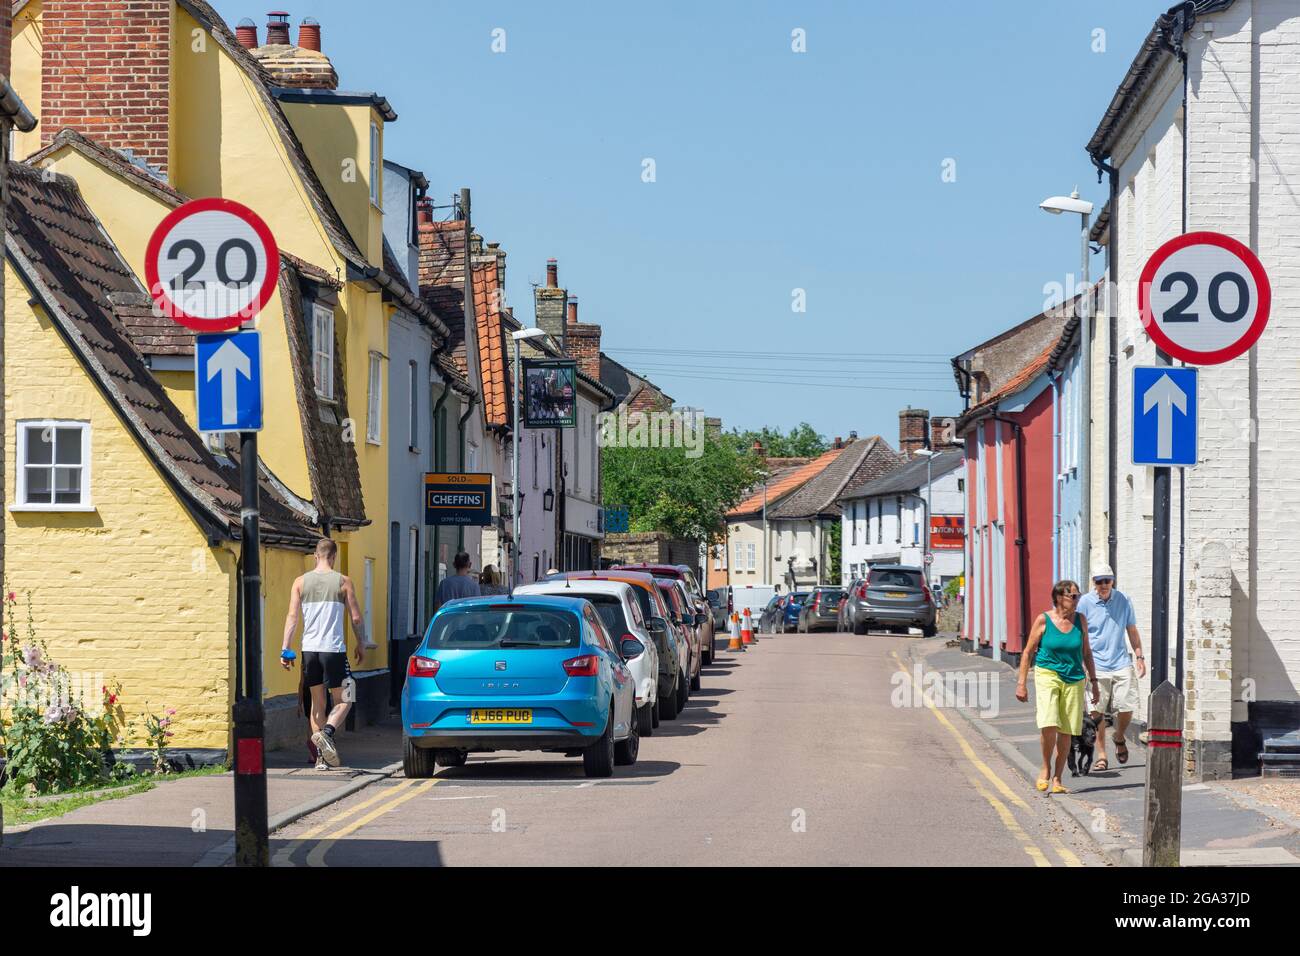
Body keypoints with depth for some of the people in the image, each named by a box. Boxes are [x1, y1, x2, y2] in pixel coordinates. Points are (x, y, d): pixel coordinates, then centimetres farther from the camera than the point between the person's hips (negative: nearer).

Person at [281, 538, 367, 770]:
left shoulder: (301, 582, 6)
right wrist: (361, 645, 14)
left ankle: (322, 756, 10)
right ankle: (327, 732, -23)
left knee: (317, 702, 12)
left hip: (309, 649, 3)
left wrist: (286, 650, 0)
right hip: (334, 649, -3)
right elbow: (356, 618, 1)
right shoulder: (343, 582, 0)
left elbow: (292, 617, 0)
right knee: (343, 701, 5)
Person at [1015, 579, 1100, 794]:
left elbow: (1086, 653, 14)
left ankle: (1057, 778, 15)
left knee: (1066, 731, 3)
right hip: (1047, 674, -3)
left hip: (1073, 679, 4)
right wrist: (1021, 683, -2)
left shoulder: (1080, 620, 6)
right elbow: (1028, 653, 1)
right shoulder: (1043, 620, -4)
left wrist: (1094, 682, 11)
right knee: (1048, 724, -20)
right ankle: (1046, 768, 5)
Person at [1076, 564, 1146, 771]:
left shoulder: (1123, 600, 6)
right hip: (1096, 666, -2)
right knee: (1097, 712, -1)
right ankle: (1101, 755, 9)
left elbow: (1132, 630, 17)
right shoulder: (1085, 603, -2)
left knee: (1127, 707, -4)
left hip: (1121, 663, 2)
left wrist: (1139, 656, 13)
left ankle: (1119, 738, 26)